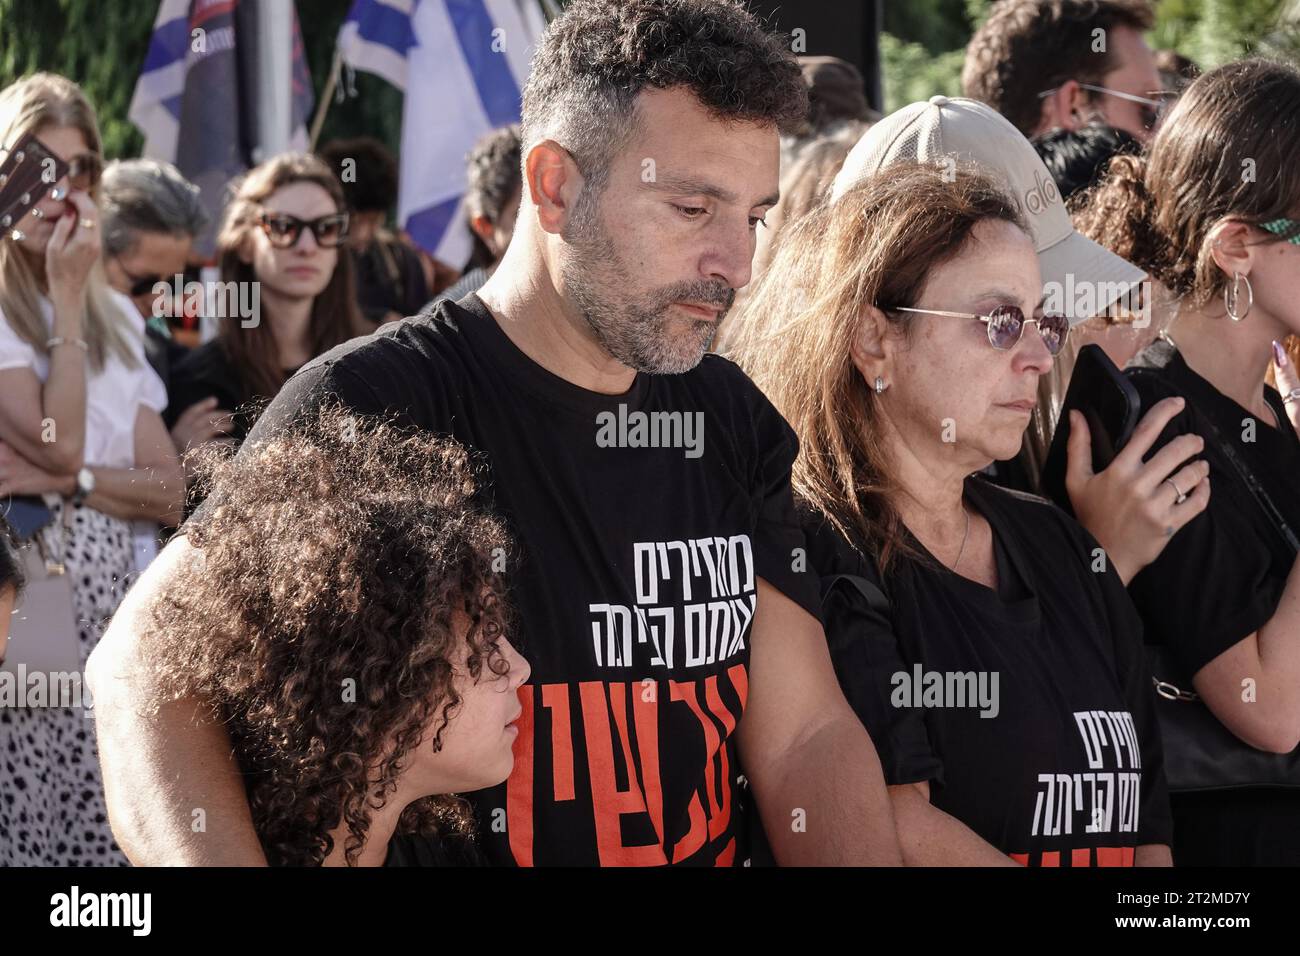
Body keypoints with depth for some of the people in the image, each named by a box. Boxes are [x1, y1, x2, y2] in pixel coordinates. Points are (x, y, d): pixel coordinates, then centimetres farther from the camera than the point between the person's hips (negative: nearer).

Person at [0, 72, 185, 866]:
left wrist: (64, 480, -8)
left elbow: (171, 492, 10)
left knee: (108, 828, 1)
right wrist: (67, 296, -8)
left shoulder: (115, 316, 16)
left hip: (111, 597, 6)